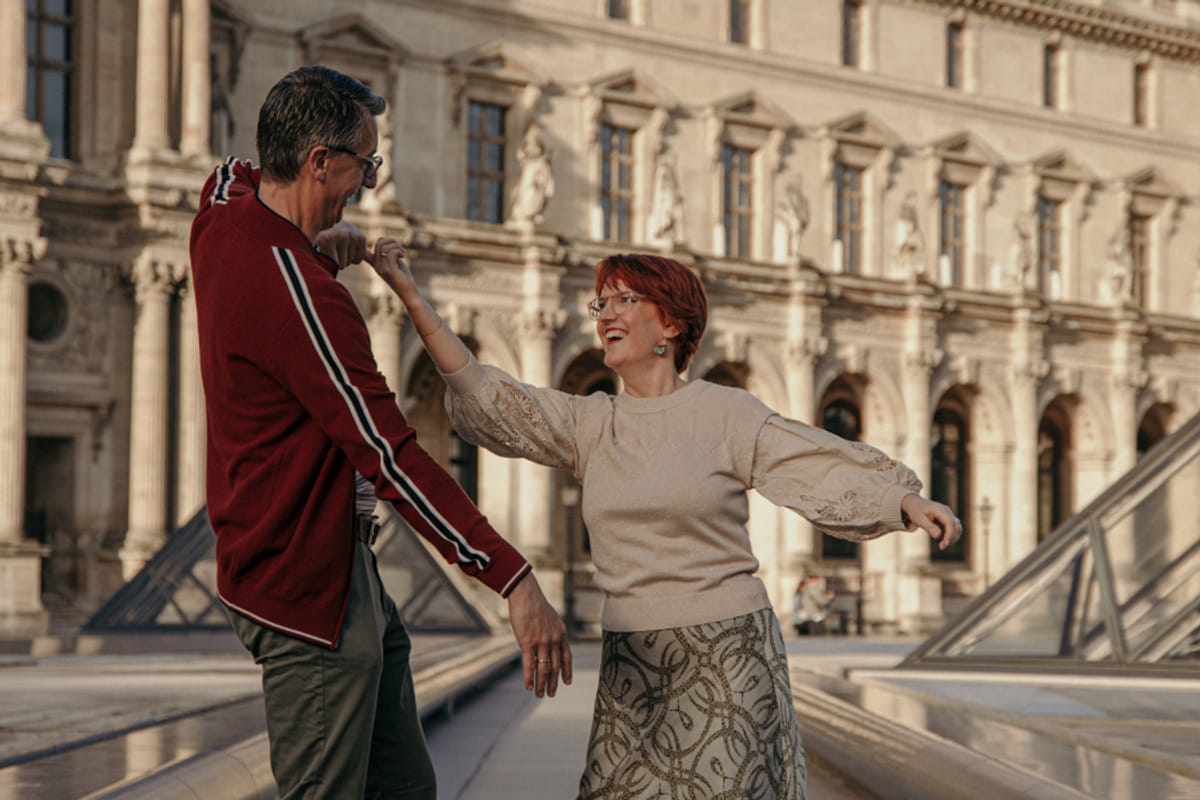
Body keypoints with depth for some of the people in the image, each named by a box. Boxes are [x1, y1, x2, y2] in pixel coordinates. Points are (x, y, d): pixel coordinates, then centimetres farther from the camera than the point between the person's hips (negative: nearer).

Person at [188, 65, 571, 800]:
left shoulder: (228, 207, 5)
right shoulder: (294, 290, -24)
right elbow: (391, 455, -26)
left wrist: (325, 245, 23)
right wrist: (515, 579, -25)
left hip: (339, 561, 10)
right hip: (308, 580, -10)